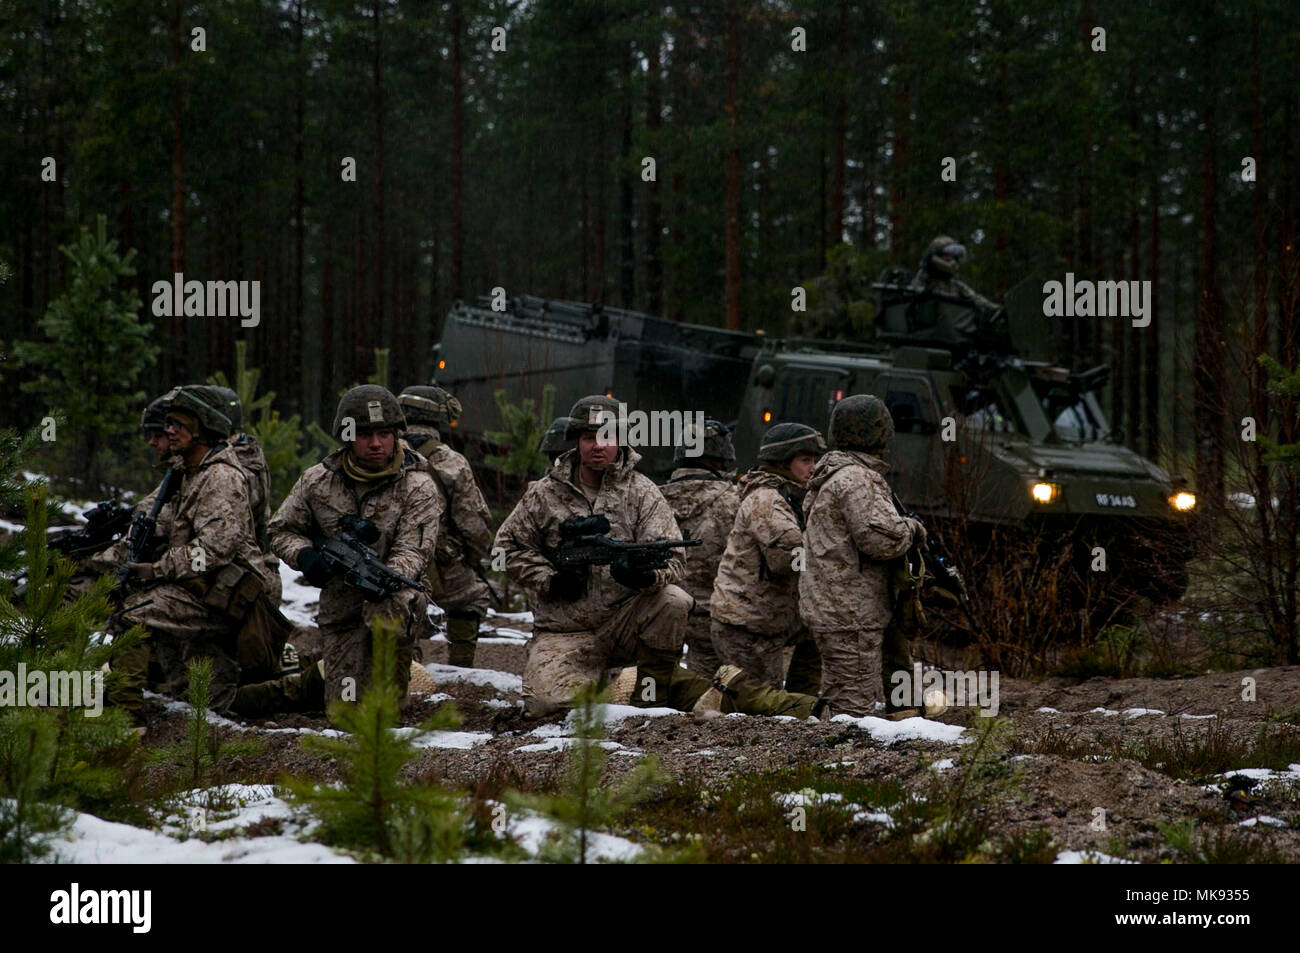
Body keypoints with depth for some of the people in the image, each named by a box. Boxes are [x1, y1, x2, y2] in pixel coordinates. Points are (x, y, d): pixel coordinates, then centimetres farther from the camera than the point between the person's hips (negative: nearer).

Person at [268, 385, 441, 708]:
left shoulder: (418, 488, -9)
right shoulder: (318, 481, -1)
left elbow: (412, 552, -16)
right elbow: (280, 530, 11)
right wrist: (304, 555, -12)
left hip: (394, 591, -2)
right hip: (340, 604, 2)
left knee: (390, 608, -40)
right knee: (346, 705, -7)